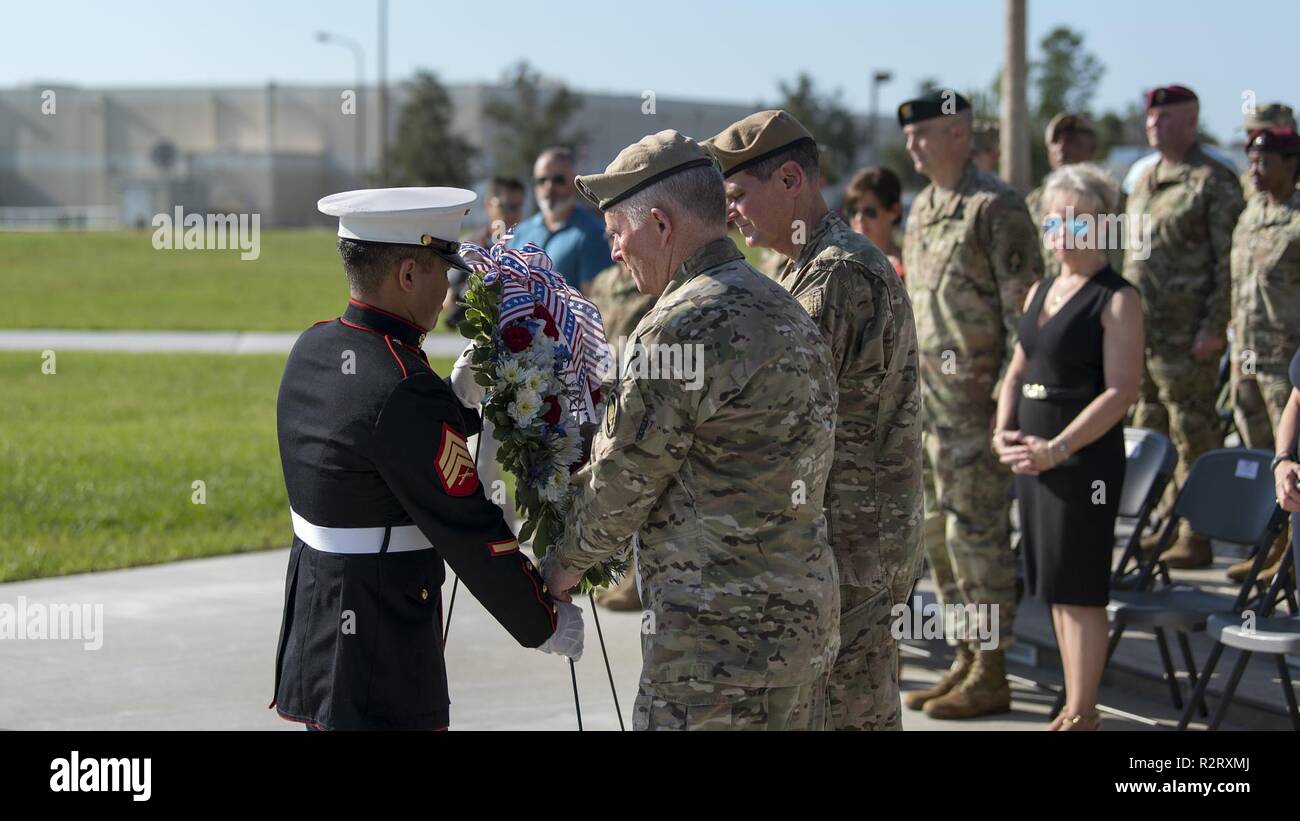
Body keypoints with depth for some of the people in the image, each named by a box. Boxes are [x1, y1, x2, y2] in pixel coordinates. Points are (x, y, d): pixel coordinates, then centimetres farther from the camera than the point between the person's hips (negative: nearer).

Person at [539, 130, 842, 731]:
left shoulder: (683, 326, -17)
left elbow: (622, 480, -10)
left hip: (717, 641, -9)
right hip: (807, 615, 9)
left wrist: (566, 563, 8)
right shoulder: (784, 309, 12)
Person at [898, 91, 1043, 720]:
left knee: (977, 535, -4)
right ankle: (966, 659, 23)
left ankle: (991, 676, 4)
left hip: (977, 407, -9)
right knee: (937, 533, 13)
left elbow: (1023, 311, -15)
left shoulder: (996, 208, -12)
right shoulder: (922, 211, 15)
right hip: (926, 405, 9)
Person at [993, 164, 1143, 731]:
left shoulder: (1117, 300, -9)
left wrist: (1056, 449, -21)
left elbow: (1122, 391, -16)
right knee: (1055, 587, 12)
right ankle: (1073, 707, 21)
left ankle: (1082, 713, 5)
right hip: (1034, 455, 8)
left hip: (1085, 456, -8)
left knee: (1080, 587, -4)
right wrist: (1003, 431, 2)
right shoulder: (1040, 292, 15)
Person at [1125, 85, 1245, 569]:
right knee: (1153, 433, 14)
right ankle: (1170, 524, 24)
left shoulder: (1214, 183, -9)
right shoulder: (1145, 183, 17)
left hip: (1186, 337, -8)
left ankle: (1196, 538, 1)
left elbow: (1228, 261, -13)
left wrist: (1214, 327, -18)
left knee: (1193, 437, -3)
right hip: (1142, 335, 9)